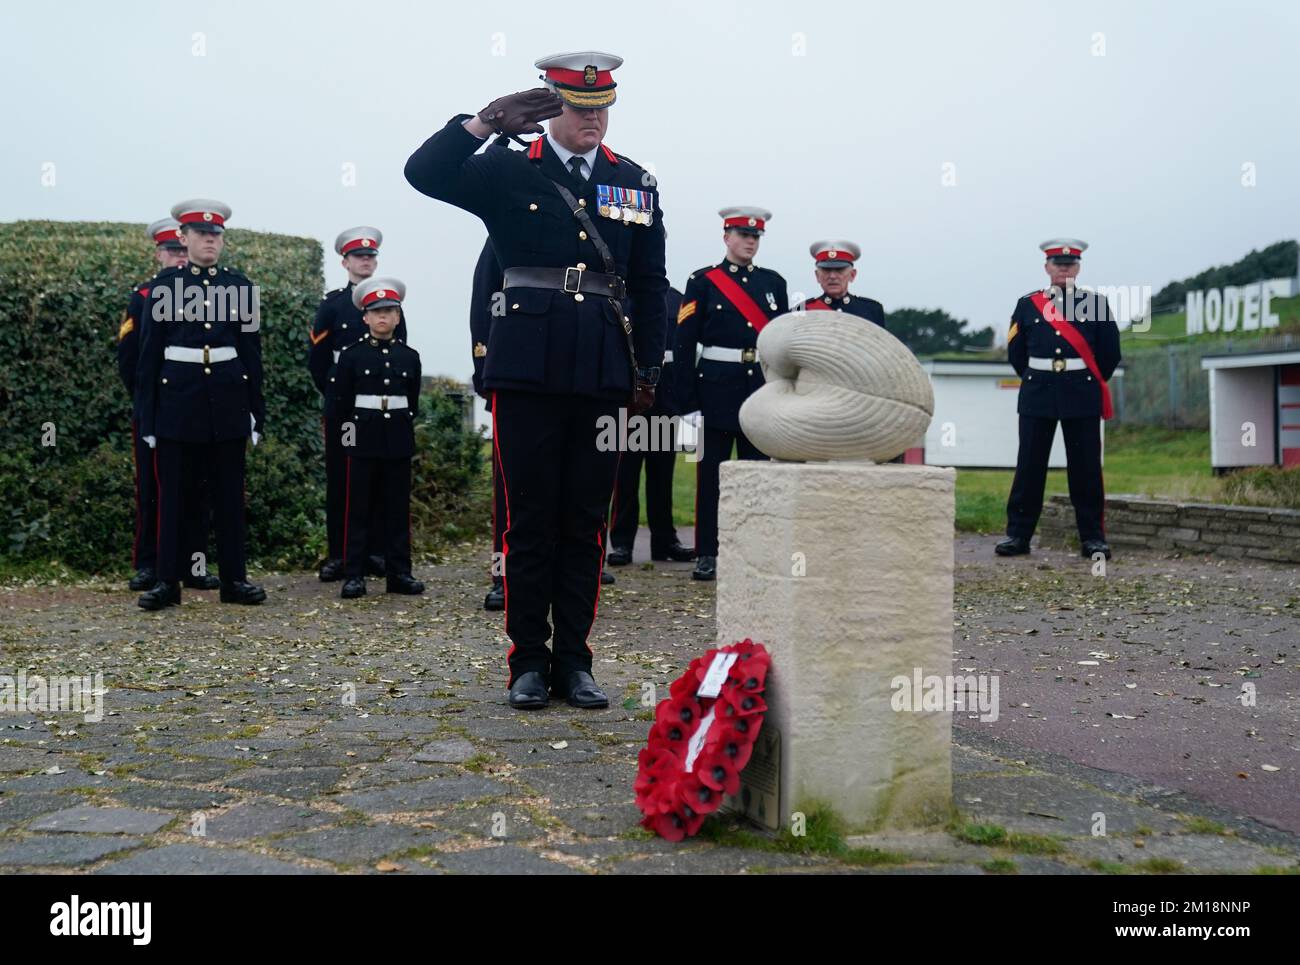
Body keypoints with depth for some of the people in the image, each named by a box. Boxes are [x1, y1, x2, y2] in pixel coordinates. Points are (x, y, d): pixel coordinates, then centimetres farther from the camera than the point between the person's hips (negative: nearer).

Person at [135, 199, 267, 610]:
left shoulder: (240, 286, 7)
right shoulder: (163, 286, 2)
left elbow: (252, 352, 9)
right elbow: (149, 355, 2)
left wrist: (256, 411, 5)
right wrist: (147, 416, -2)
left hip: (228, 402, 2)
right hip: (177, 400, -2)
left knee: (230, 493, 6)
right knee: (172, 493, 2)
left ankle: (234, 579, 14)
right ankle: (167, 581, 9)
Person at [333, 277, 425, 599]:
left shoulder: (410, 356, 8)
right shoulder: (351, 355, 1)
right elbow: (341, 400, 2)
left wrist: (404, 431, 10)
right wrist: (349, 433, -1)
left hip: (399, 442, 3)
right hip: (363, 440, -2)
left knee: (398, 509, 6)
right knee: (357, 509, 0)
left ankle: (399, 573, 12)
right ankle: (353, 575, 4)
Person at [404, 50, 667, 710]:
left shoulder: (636, 184, 13)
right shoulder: (506, 172, 5)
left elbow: (650, 284, 13)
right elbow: (423, 173, -9)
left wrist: (649, 369, 8)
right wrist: (488, 120, -14)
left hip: (603, 376, 2)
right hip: (528, 370, -2)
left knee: (586, 523, 7)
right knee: (529, 521, 2)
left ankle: (574, 662, 15)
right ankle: (529, 662, 12)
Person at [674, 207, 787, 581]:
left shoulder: (774, 283, 13)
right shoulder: (702, 282, 2)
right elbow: (684, 344, -2)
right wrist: (688, 400, -8)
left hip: (763, 387, 3)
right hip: (717, 390, -3)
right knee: (711, 474, 1)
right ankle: (707, 554, 7)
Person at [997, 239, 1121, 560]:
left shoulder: (1096, 303, 5)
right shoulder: (1028, 304, 7)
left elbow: (1110, 352, 7)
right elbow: (1016, 351, 12)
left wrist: (1089, 384, 11)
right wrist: (1035, 382, 12)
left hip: (1083, 397, -1)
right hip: (1038, 396, 1)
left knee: (1086, 467, 2)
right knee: (1029, 466, 2)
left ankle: (1093, 536, 8)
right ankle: (1018, 534, 8)